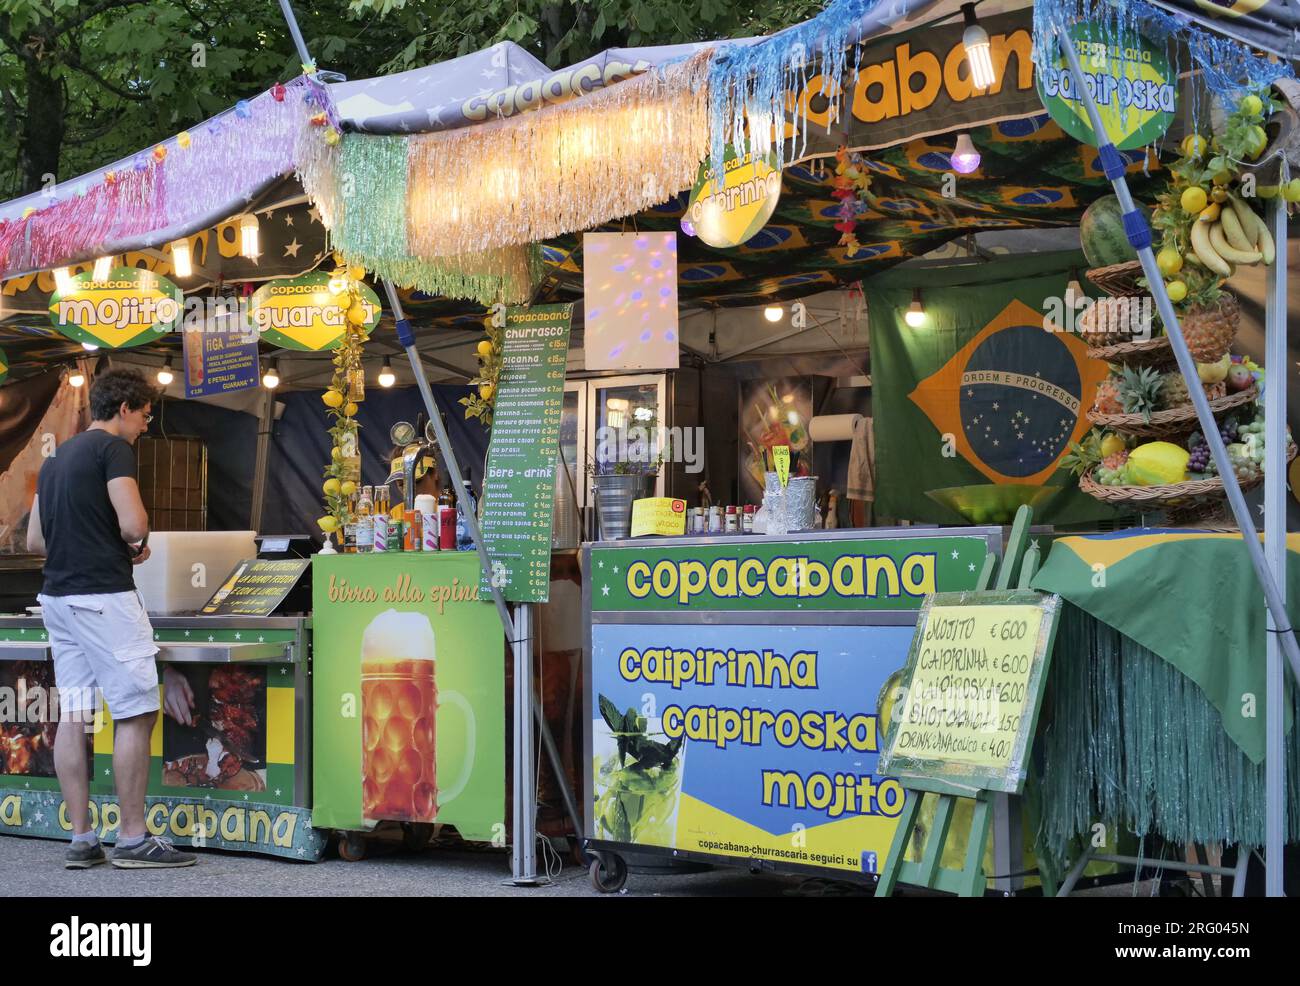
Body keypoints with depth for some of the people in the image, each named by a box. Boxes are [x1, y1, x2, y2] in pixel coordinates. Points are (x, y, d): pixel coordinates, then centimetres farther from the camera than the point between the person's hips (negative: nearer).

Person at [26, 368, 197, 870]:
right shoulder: (113, 448, -7)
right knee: (135, 714, -4)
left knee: (72, 715, 7)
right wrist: (138, 545, 2)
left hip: (57, 597, 9)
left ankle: (81, 841, 8)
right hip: (103, 596, -9)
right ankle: (133, 840, -3)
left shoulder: (56, 458, 18)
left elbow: (34, 541, 19)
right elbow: (133, 523, -19)